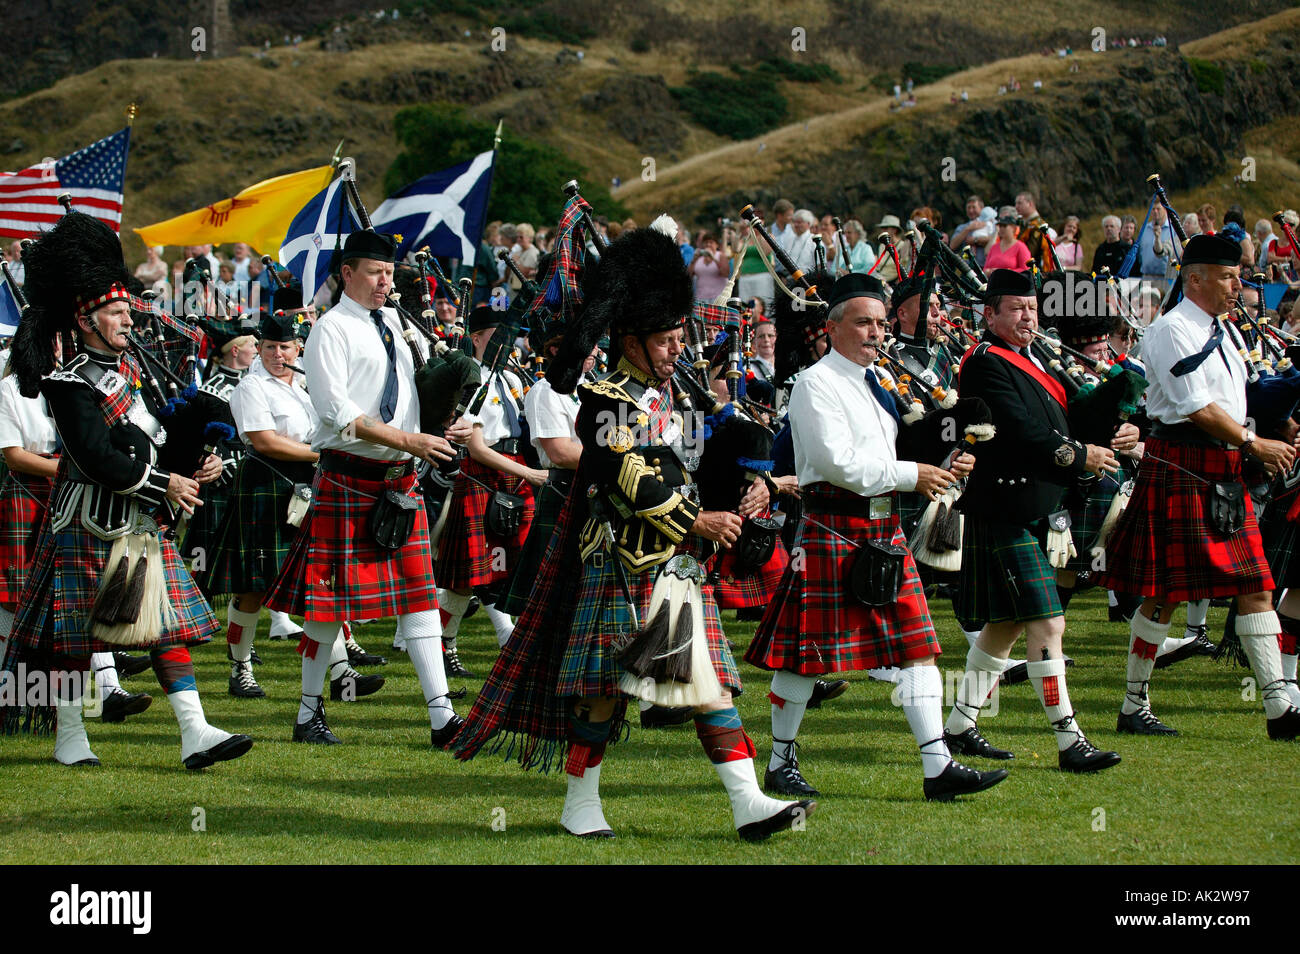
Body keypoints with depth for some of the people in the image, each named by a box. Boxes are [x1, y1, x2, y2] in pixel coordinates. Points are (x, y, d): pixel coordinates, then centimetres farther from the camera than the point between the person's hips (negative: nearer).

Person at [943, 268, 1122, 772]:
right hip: (1004, 516, -10)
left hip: (1032, 514, 10)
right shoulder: (987, 364, -14)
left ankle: (960, 728, 24)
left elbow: (1053, 428, 18)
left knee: (1004, 625, 15)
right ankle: (1070, 743, -11)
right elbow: (1021, 435, -22)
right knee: (1047, 624, -12)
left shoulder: (1026, 361, 18)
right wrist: (1081, 457, -15)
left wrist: (1094, 449, 2)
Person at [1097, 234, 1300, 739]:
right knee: (1165, 593, -3)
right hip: (1181, 471, -9)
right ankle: (1134, 707, 7)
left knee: (1256, 585, 2)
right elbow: (1197, 408, -18)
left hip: (1224, 471, 9)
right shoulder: (1172, 331, -12)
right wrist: (1252, 444, -13)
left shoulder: (1225, 333, 17)